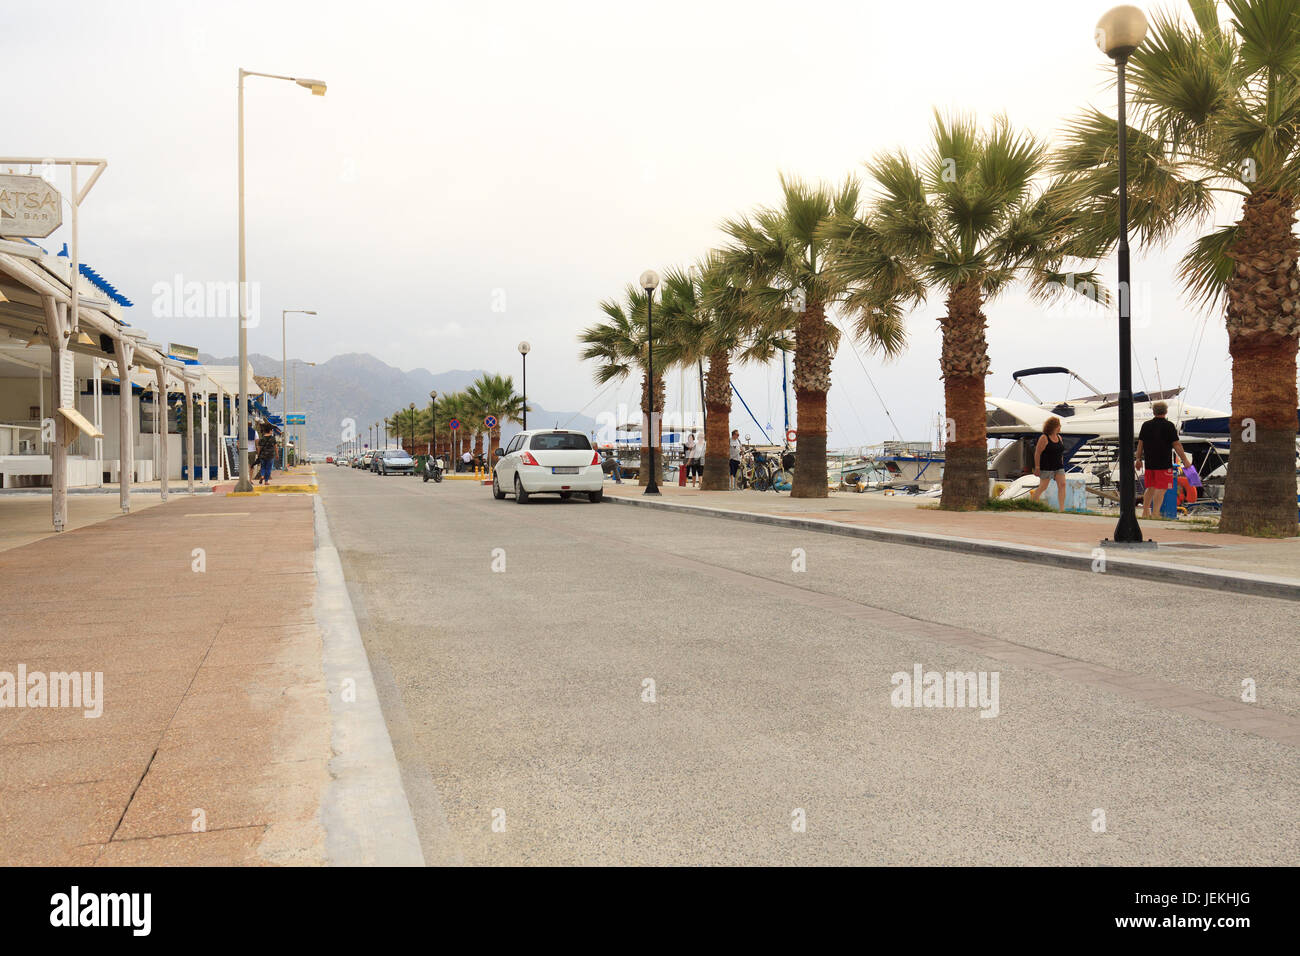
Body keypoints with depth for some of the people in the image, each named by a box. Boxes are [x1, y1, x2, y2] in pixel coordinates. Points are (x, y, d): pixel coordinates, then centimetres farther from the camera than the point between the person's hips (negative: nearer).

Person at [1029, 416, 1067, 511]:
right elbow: (1037, 453, -12)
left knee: (1062, 484, -8)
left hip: (1058, 467, 6)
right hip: (1046, 467, -6)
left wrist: (1062, 466, 15)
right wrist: (1037, 468, -16)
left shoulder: (1059, 437, 10)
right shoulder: (1044, 438, -11)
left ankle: (1061, 509, -11)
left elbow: (1060, 453, 17)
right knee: (1043, 487, -1)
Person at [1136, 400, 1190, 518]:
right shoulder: (1169, 426, -7)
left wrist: (1138, 459, 16)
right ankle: (1155, 513, -10)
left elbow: (1140, 443, 9)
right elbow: (1176, 444, -8)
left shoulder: (1146, 425, 7)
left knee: (1150, 488, 16)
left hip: (1149, 463, 5)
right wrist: (1185, 460, -3)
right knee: (1161, 489, -4)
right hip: (1164, 464, -5)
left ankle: (1145, 512, 17)